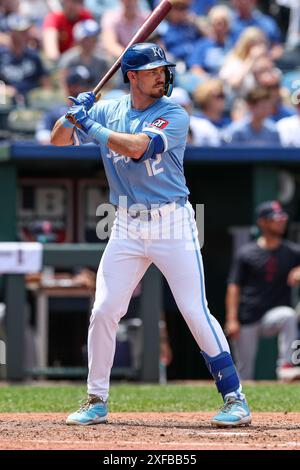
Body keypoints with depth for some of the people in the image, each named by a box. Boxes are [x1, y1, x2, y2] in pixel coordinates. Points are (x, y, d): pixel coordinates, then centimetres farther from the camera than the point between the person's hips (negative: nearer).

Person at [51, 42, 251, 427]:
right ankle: (96, 402, 14)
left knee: (196, 314, -8)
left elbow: (136, 147, -23)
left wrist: (90, 123, -16)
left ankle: (235, 399, -2)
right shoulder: (108, 110, 6)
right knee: (103, 312, 1)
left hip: (172, 225, -4)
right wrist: (75, 112, -10)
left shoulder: (174, 115, -8)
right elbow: (58, 140, 8)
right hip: (127, 228, 4)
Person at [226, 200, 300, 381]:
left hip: (272, 318, 1)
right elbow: (234, 287, -1)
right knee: (244, 371, -1)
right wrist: (232, 320, -11)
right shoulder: (246, 253, 2)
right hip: (247, 321, -1)